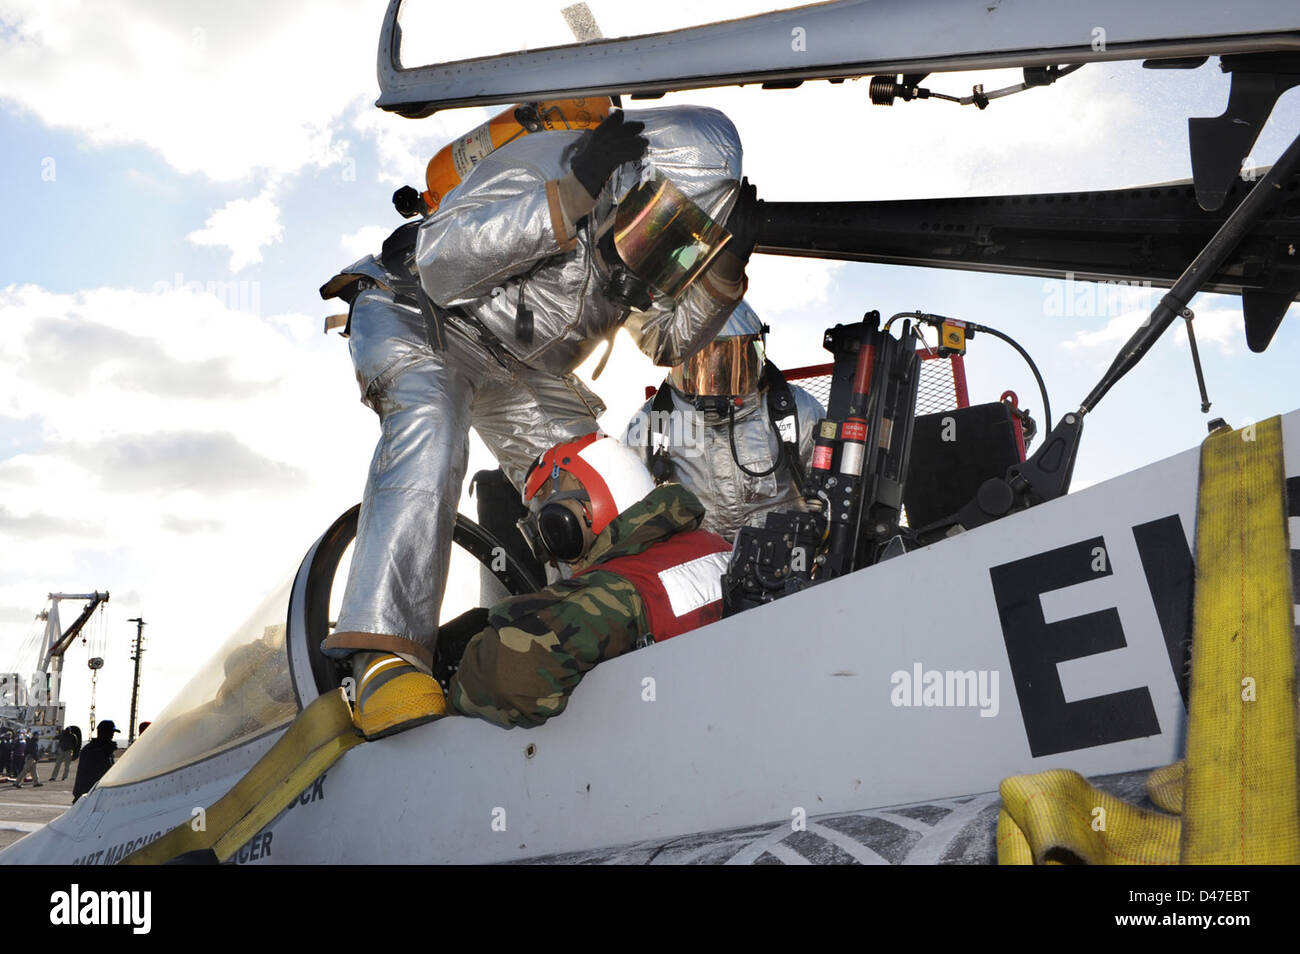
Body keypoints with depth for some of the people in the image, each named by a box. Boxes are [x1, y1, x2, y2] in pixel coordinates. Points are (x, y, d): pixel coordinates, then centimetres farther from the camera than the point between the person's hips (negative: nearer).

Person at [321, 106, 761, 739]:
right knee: (431, 420, -37)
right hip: (414, 315, -7)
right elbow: (440, 268, -38)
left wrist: (725, 267, -19)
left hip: (516, 369, 7)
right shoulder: (540, 165, -29)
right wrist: (571, 196, -44)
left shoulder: (641, 243, -8)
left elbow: (669, 340, -1)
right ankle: (385, 651, -43)